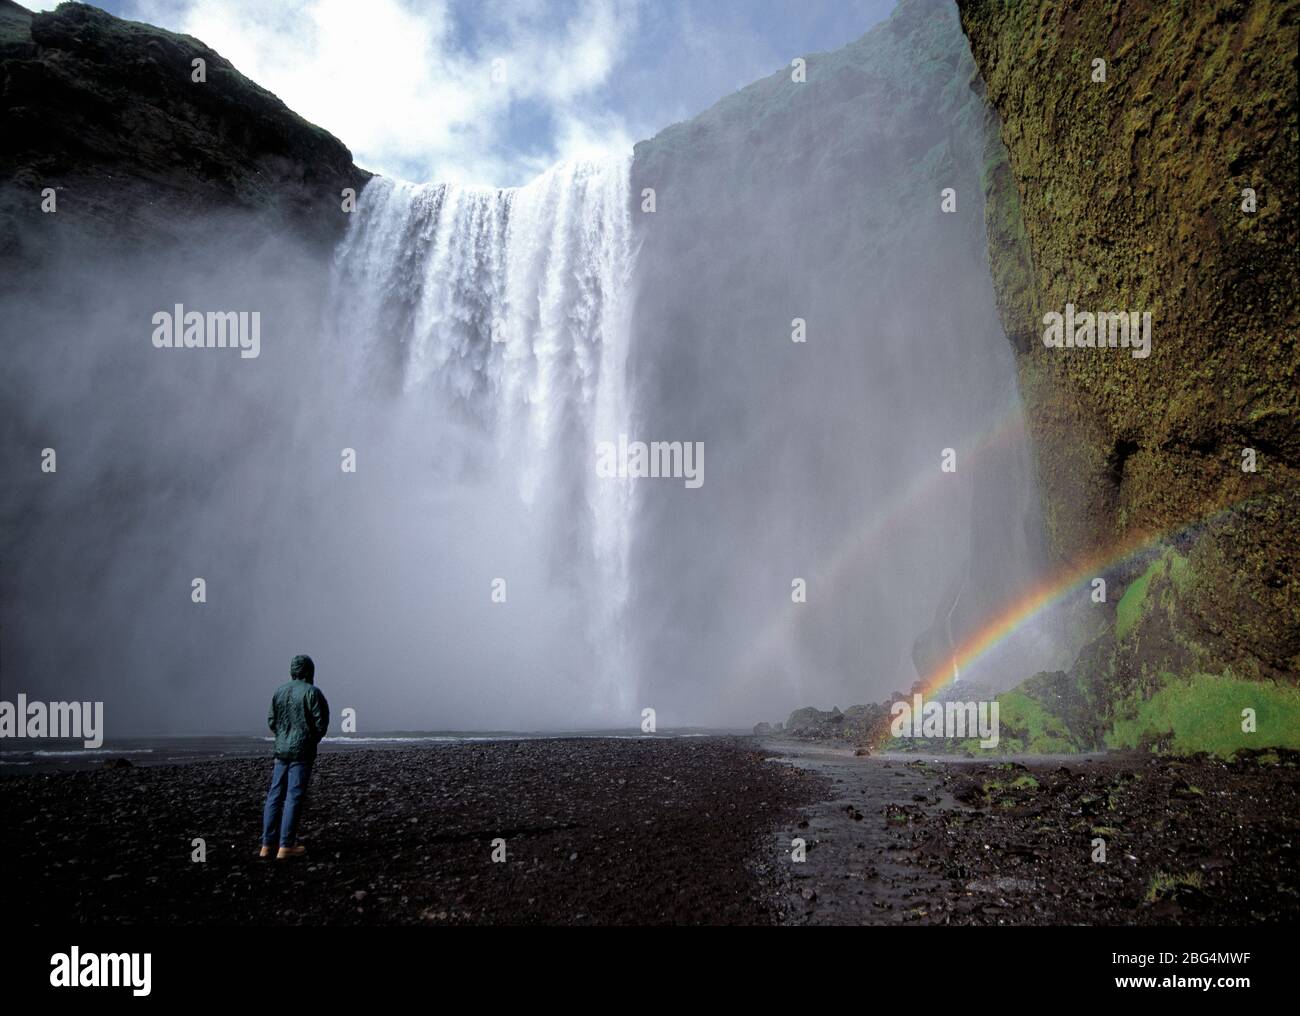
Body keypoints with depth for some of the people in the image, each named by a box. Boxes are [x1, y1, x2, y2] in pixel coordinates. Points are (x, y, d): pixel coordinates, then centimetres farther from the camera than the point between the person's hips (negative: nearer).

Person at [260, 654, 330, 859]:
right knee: (295, 797, -3)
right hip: (302, 752, -6)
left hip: (281, 750, 6)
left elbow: (271, 721, 9)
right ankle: (286, 846, -2)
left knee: (275, 795, 10)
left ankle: (267, 844, 13)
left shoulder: (279, 691, 6)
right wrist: (313, 740, 9)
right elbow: (321, 722, -10)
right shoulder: (312, 692, -11)